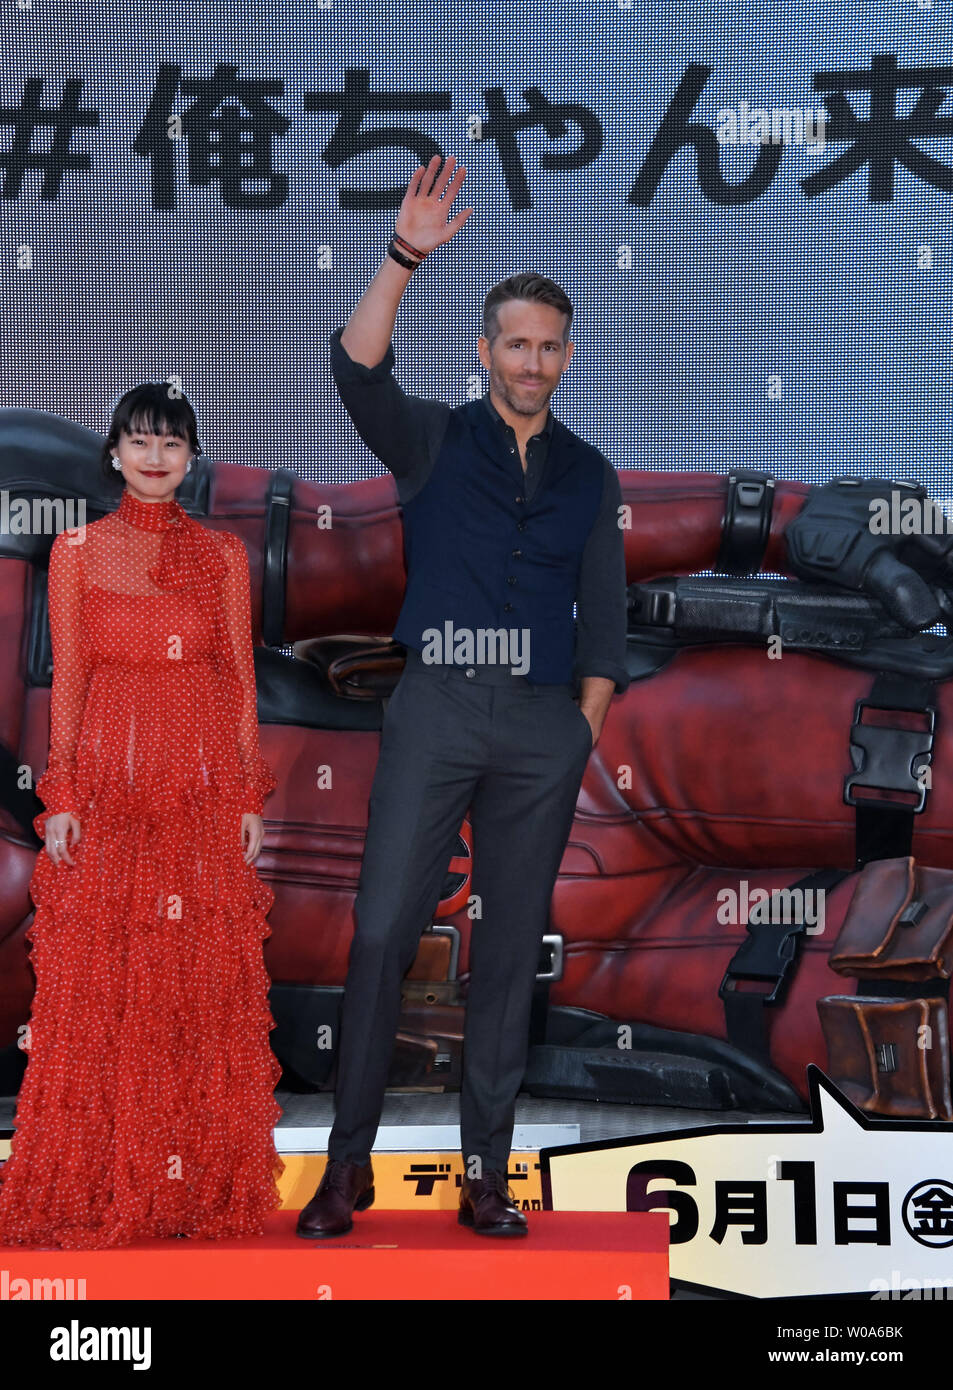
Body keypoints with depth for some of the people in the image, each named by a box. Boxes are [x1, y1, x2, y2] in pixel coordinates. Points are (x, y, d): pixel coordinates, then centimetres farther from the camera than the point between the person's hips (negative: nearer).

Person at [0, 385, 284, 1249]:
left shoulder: (224, 554, 8)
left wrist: (252, 796, 2)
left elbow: (241, 679, 8)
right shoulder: (79, 551, 5)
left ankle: (204, 1184, 14)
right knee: (98, 989, 0)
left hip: (204, 787, 1)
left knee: (205, 988, 3)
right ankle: (99, 1186, 11)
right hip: (107, 782, -1)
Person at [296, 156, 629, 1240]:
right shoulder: (433, 441, 8)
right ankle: (348, 1164, 3)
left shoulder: (589, 477, 15)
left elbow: (602, 618, 15)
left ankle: (485, 1172, 13)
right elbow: (357, 366, -11)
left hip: (545, 724, 2)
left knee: (512, 945, 5)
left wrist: (587, 730, 5)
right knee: (382, 929, -7)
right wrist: (407, 254, -21)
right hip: (436, 709, -2)